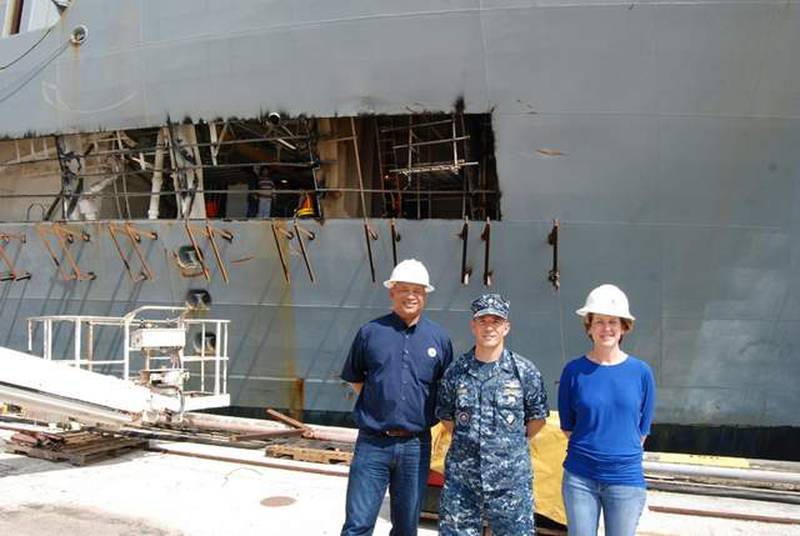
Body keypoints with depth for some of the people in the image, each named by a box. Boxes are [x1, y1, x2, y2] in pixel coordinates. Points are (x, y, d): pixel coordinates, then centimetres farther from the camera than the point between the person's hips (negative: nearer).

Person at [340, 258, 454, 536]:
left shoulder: (438, 337, 3)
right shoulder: (370, 332, -1)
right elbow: (355, 378, 12)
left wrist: (427, 411, 4)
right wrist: (377, 401, 4)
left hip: (415, 446, 2)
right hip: (372, 443, -1)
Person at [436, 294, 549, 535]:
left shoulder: (525, 372, -4)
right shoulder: (456, 371, 2)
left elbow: (537, 417, 6)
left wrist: (512, 443, 8)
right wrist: (468, 441, 9)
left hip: (510, 480, -2)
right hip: (461, 479, 2)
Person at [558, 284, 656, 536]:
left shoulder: (641, 372, -3)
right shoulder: (574, 371, -4)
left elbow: (643, 429, 6)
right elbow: (568, 426, 4)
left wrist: (621, 456, 7)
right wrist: (590, 450, 1)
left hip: (626, 479, 0)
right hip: (580, 478, 0)